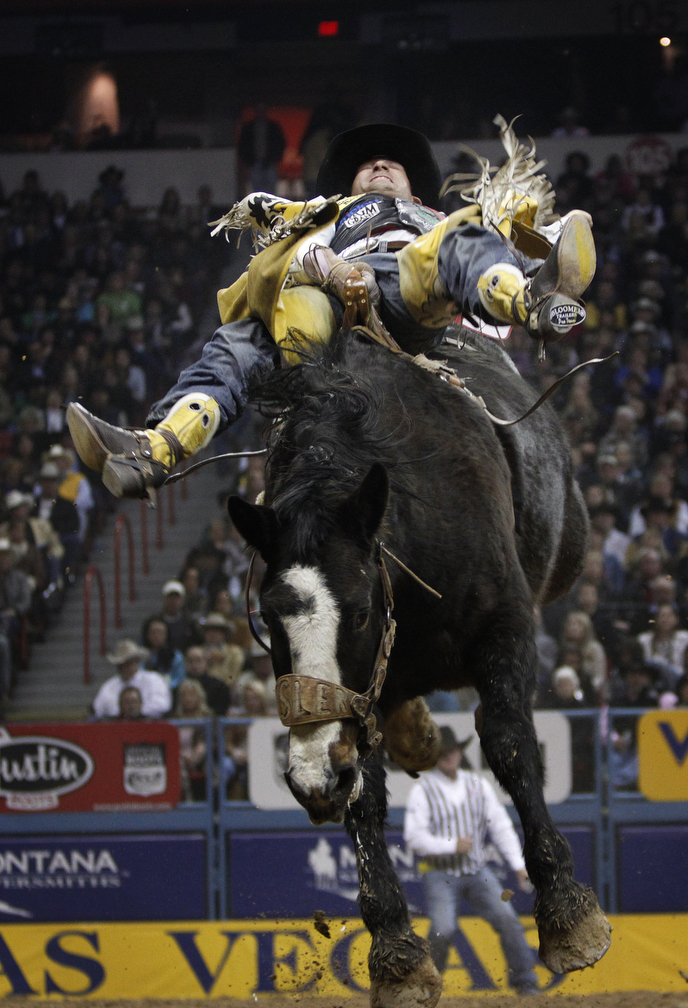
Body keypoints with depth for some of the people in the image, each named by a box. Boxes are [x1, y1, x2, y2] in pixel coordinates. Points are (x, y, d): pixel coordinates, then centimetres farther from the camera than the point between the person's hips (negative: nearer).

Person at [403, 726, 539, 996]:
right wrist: (452, 846, -21)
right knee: (443, 930, -20)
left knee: (507, 919, -10)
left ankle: (525, 983, -1)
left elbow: (501, 827, 9)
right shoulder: (423, 790, -5)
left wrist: (518, 864, 2)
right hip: (441, 874, -4)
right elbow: (414, 837, -11)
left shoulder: (478, 785, 7)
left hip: (478, 872, 4)